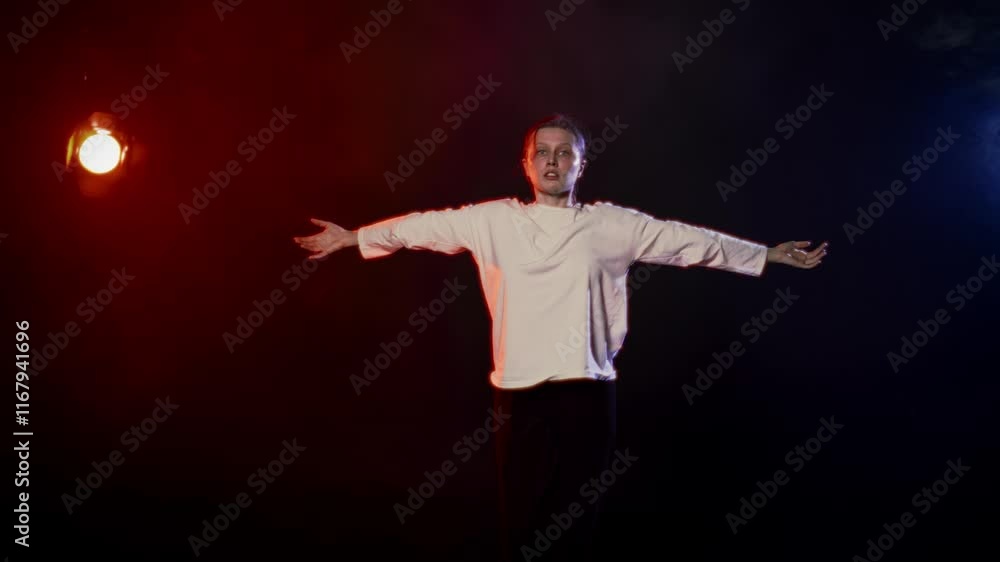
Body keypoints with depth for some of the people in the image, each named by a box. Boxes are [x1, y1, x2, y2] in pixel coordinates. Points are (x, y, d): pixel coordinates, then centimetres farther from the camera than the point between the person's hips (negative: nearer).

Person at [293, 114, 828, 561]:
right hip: (520, 389, 0)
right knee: (522, 510, 5)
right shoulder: (494, 220, 4)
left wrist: (768, 255, 11)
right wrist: (352, 237, 16)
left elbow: (690, 240, 8)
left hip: (587, 387, 0)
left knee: (578, 513, 8)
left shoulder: (612, 225, 4)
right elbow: (425, 226, 11)